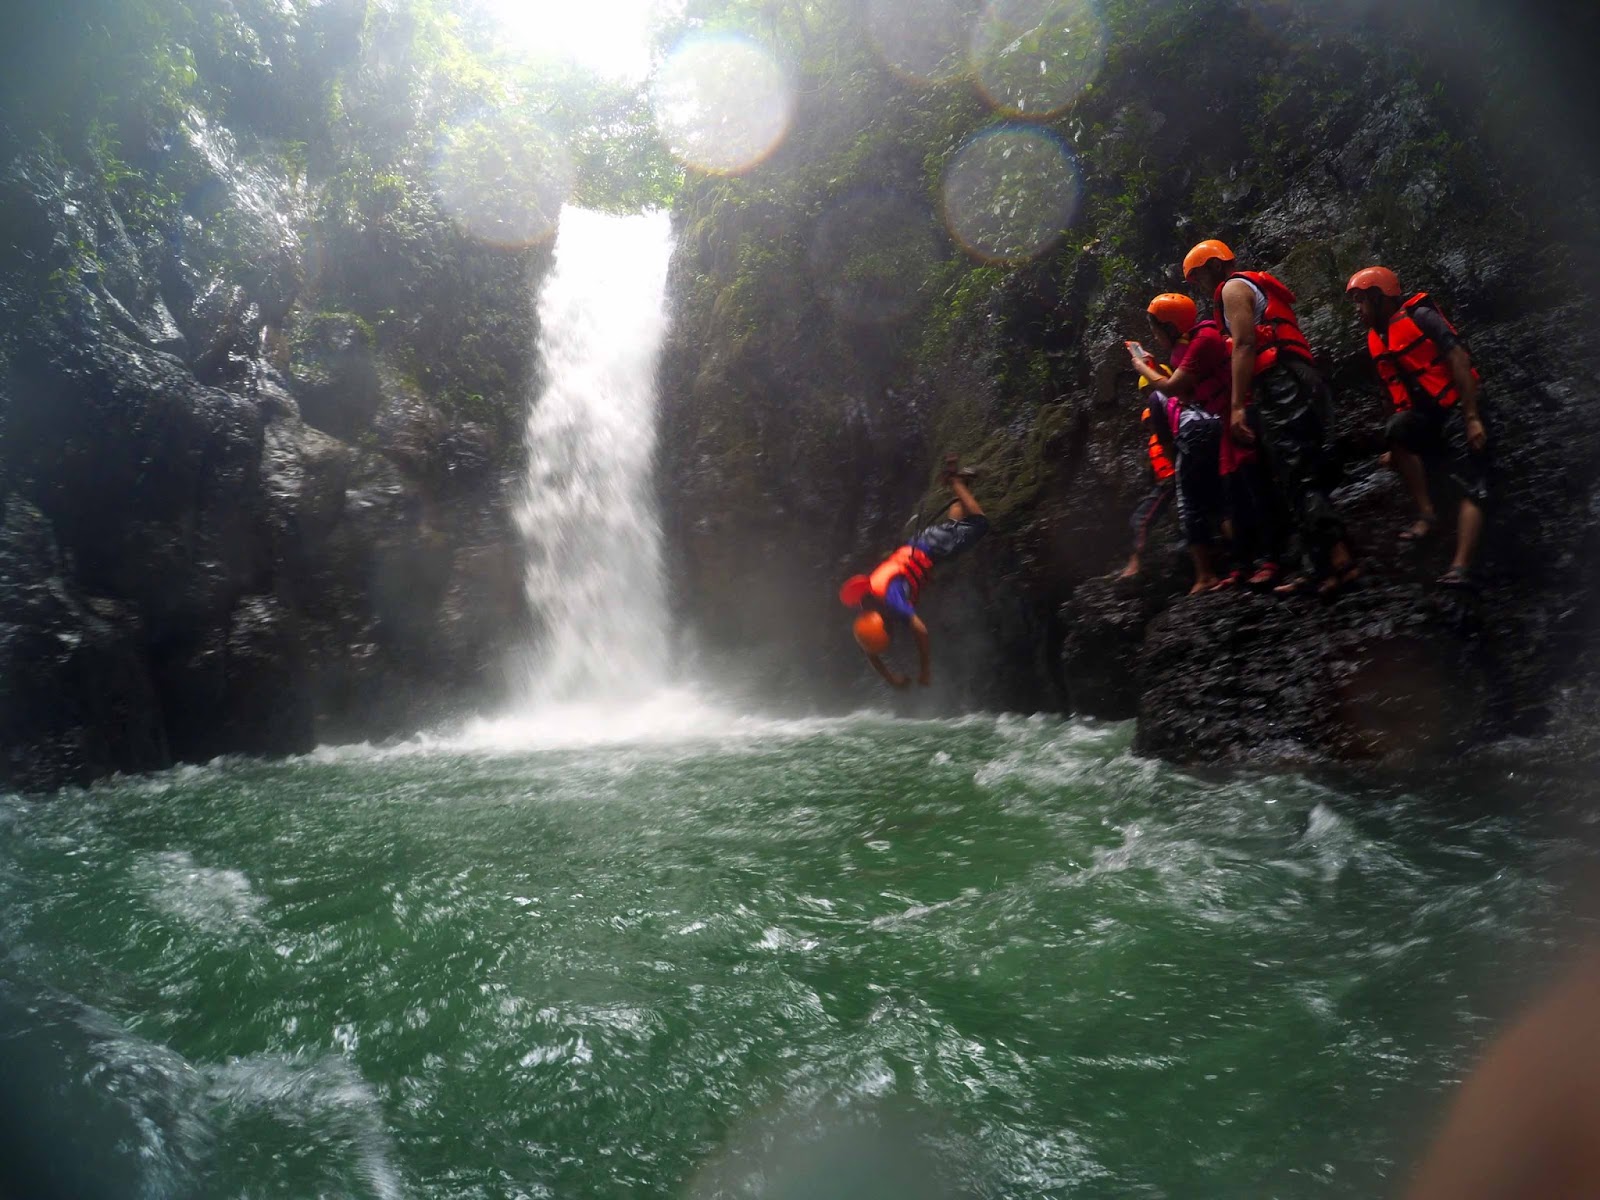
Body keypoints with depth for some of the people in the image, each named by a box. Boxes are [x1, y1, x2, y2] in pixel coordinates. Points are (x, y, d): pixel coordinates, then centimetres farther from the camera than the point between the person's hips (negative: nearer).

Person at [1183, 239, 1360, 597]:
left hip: (1281, 385, -10)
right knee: (1302, 478, 7)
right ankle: (1322, 567, 5)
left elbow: (1244, 346, -10)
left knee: (1297, 480, -15)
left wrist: (1237, 406, -17)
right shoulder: (1258, 288, 33)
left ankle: (1340, 561, -22)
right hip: (1298, 380, 10)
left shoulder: (1233, 287, 4)